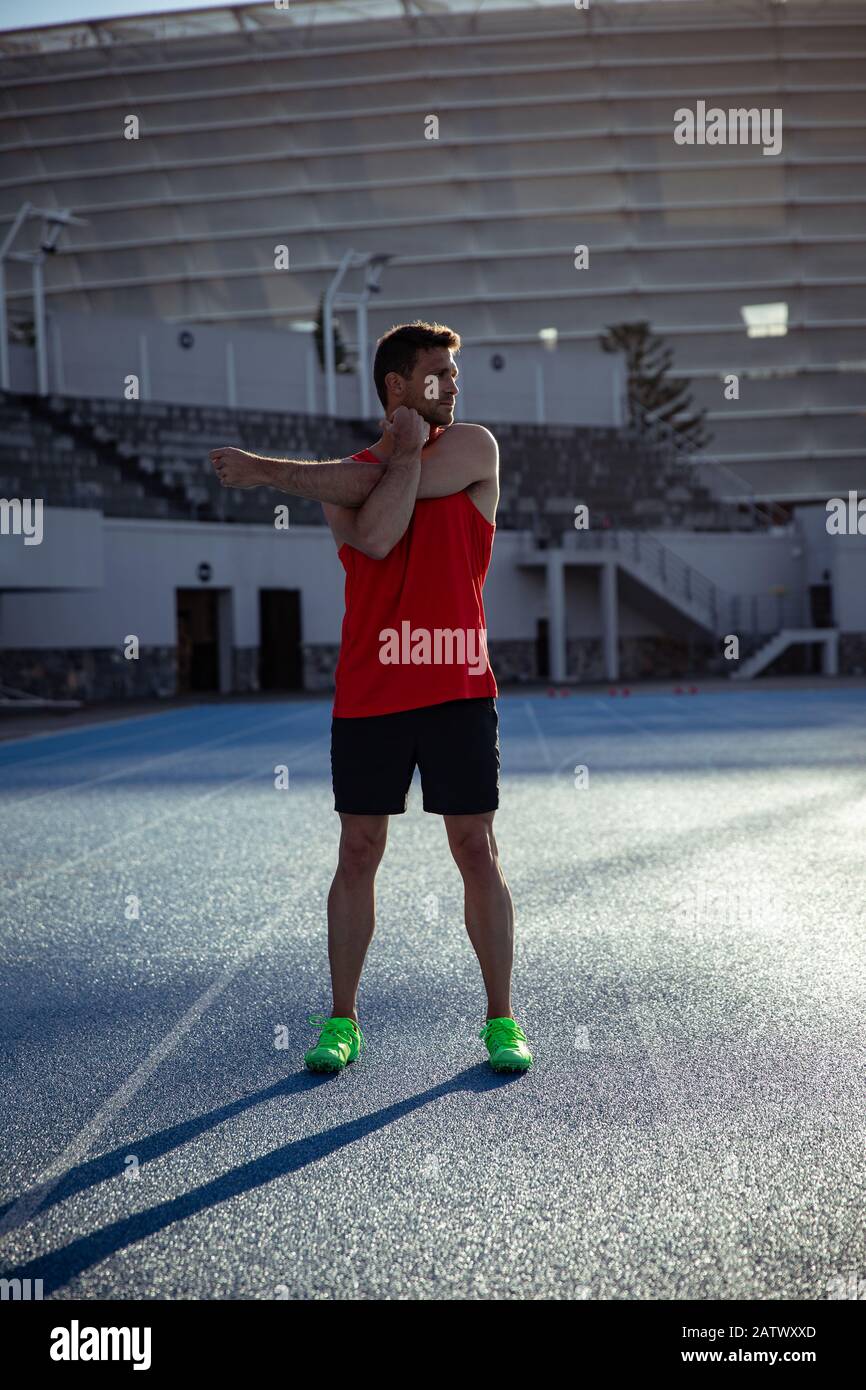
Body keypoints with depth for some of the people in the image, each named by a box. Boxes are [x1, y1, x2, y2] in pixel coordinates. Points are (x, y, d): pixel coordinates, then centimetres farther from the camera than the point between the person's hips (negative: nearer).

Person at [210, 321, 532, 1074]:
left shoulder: (474, 448, 4)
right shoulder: (346, 474, 10)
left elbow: (376, 489, -9)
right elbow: (375, 538, -14)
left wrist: (267, 468, -4)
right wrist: (404, 450, -9)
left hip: (458, 688, -1)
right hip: (369, 694, 2)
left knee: (477, 852, 0)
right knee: (358, 855, 5)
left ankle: (501, 1020, 12)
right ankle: (342, 1023, 16)